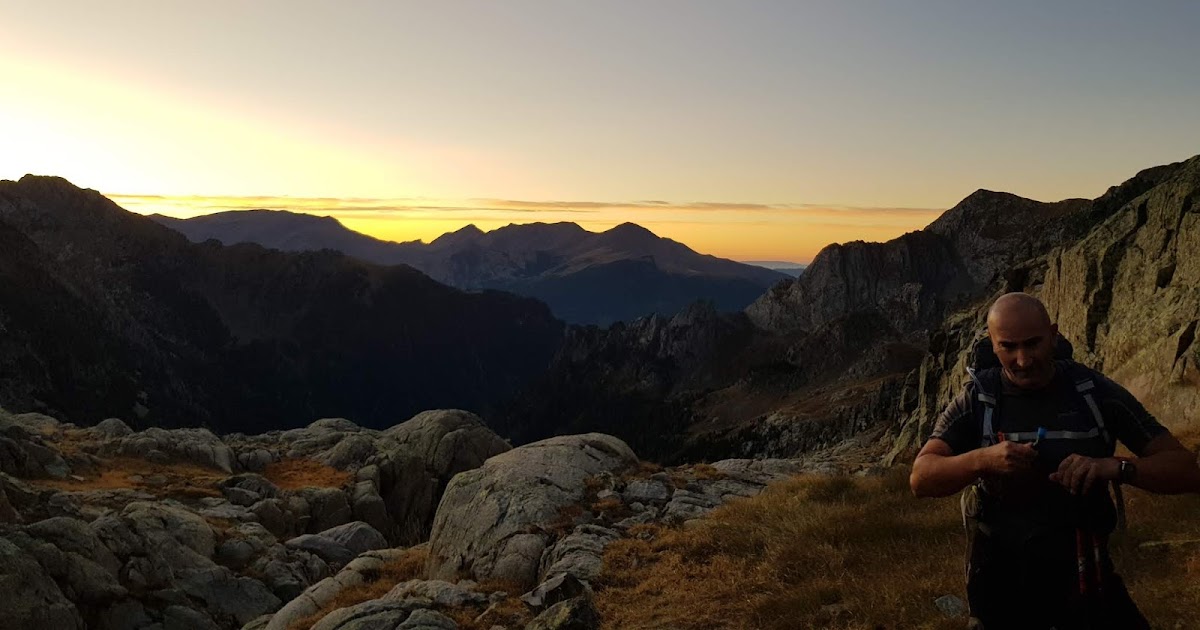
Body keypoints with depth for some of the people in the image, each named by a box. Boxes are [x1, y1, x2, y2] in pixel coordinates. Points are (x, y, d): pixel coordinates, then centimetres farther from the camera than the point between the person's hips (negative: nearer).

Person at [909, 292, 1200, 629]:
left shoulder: (1095, 392, -8)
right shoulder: (975, 401, -9)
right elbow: (921, 479, -17)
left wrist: (1115, 467, -29)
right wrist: (984, 459, -35)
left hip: (1082, 577, 1)